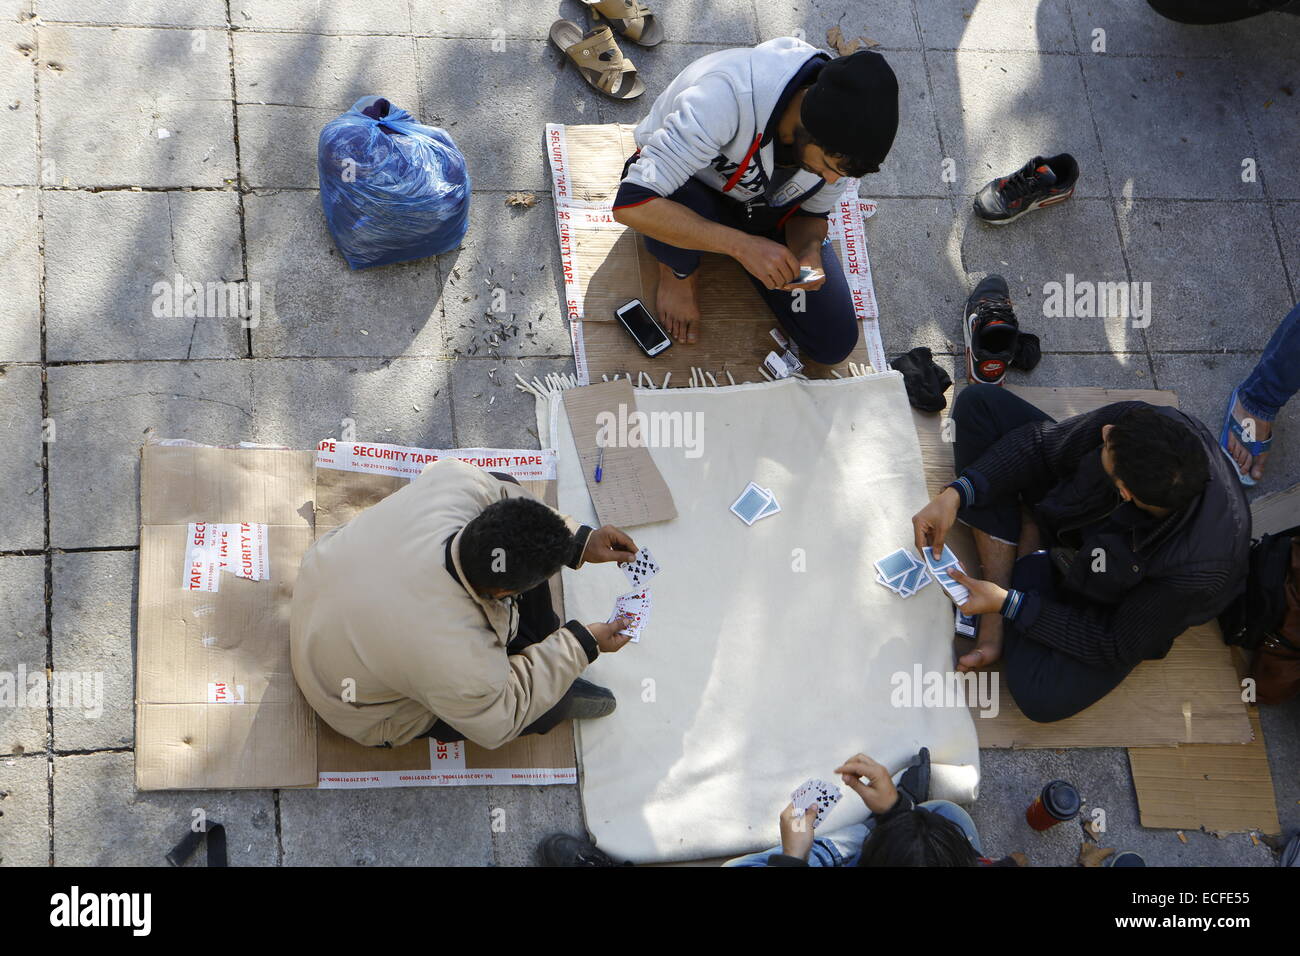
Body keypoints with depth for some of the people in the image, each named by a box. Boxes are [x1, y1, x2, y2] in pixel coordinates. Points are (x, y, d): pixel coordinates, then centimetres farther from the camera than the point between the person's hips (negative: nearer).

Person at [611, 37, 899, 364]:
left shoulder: (842, 135, -25)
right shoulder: (726, 96, -42)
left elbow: (813, 212, -5)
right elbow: (631, 204, -45)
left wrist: (809, 251, -29)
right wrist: (743, 245, -48)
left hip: (761, 207, 4)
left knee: (834, 344, -7)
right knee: (683, 207, -42)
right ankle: (679, 269, -4)